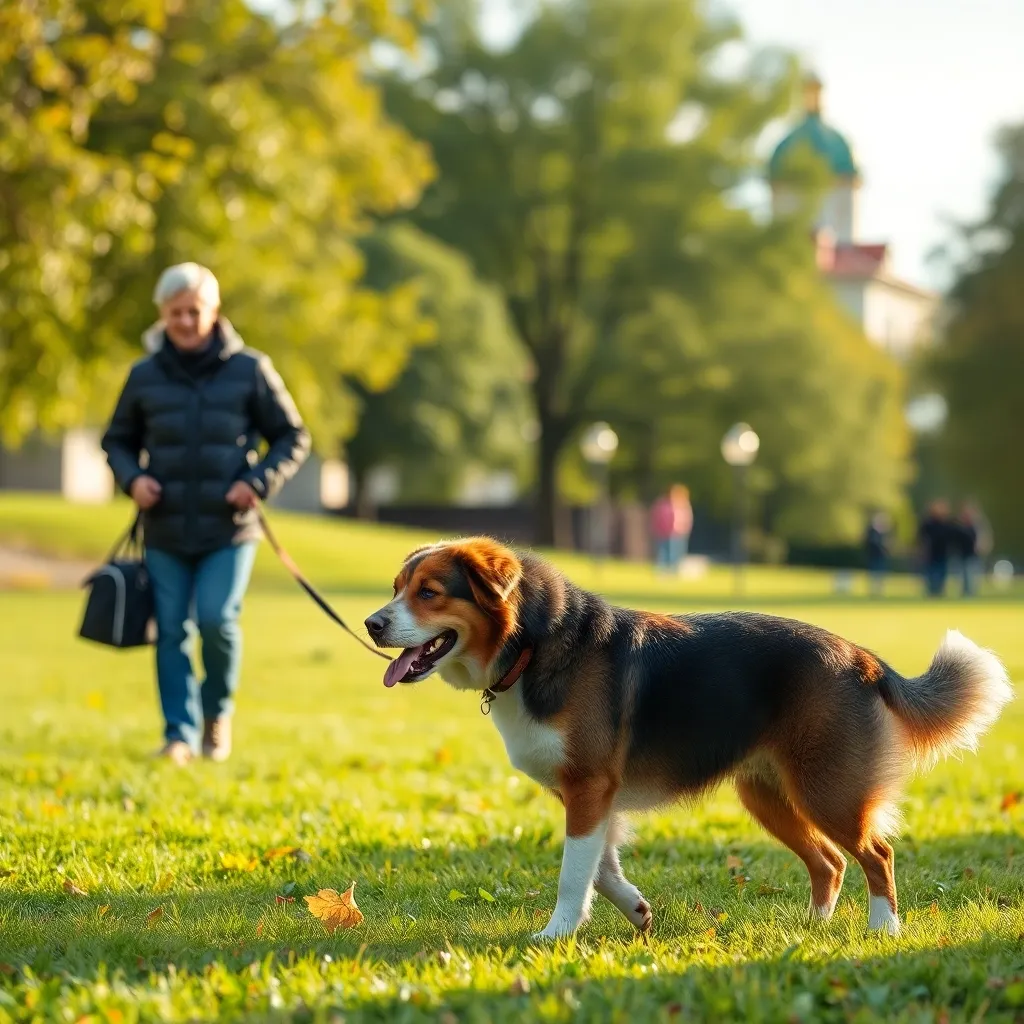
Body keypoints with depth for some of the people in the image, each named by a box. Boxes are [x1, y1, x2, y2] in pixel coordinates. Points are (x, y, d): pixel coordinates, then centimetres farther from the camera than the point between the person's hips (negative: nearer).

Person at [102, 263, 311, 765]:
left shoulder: (250, 370, -1)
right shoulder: (145, 376, 4)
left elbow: (293, 437, 5)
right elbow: (118, 440, 16)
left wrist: (259, 482, -11)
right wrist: (132, 478, -5)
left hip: (230, 531, -2)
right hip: (165, 533, 2)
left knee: (217, 619, -16)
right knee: (171, 630, 0)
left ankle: (218, 711, 10)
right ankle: (180, 734, 8)